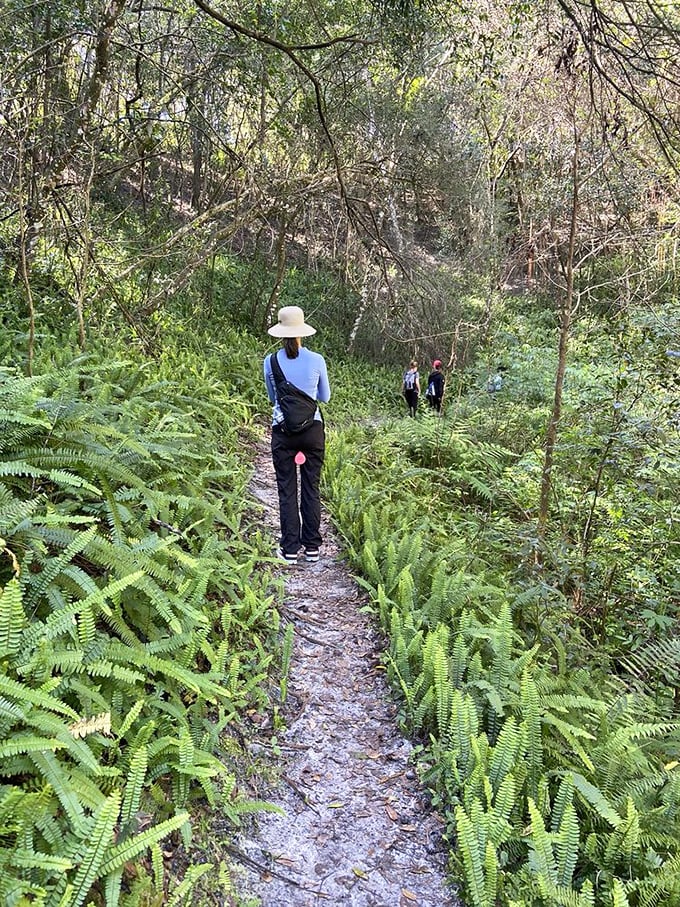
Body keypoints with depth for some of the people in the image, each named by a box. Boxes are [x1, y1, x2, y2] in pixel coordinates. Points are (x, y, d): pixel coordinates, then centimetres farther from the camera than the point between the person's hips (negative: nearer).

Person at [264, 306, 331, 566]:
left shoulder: (271, 361, -4)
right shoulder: (316, 360, -5)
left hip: (283, 431, 0)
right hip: (313, 429, 1)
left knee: (287, 490, 6)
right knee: (311, 488, 9)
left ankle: (290, 549, 8)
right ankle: (312, 548, 14)